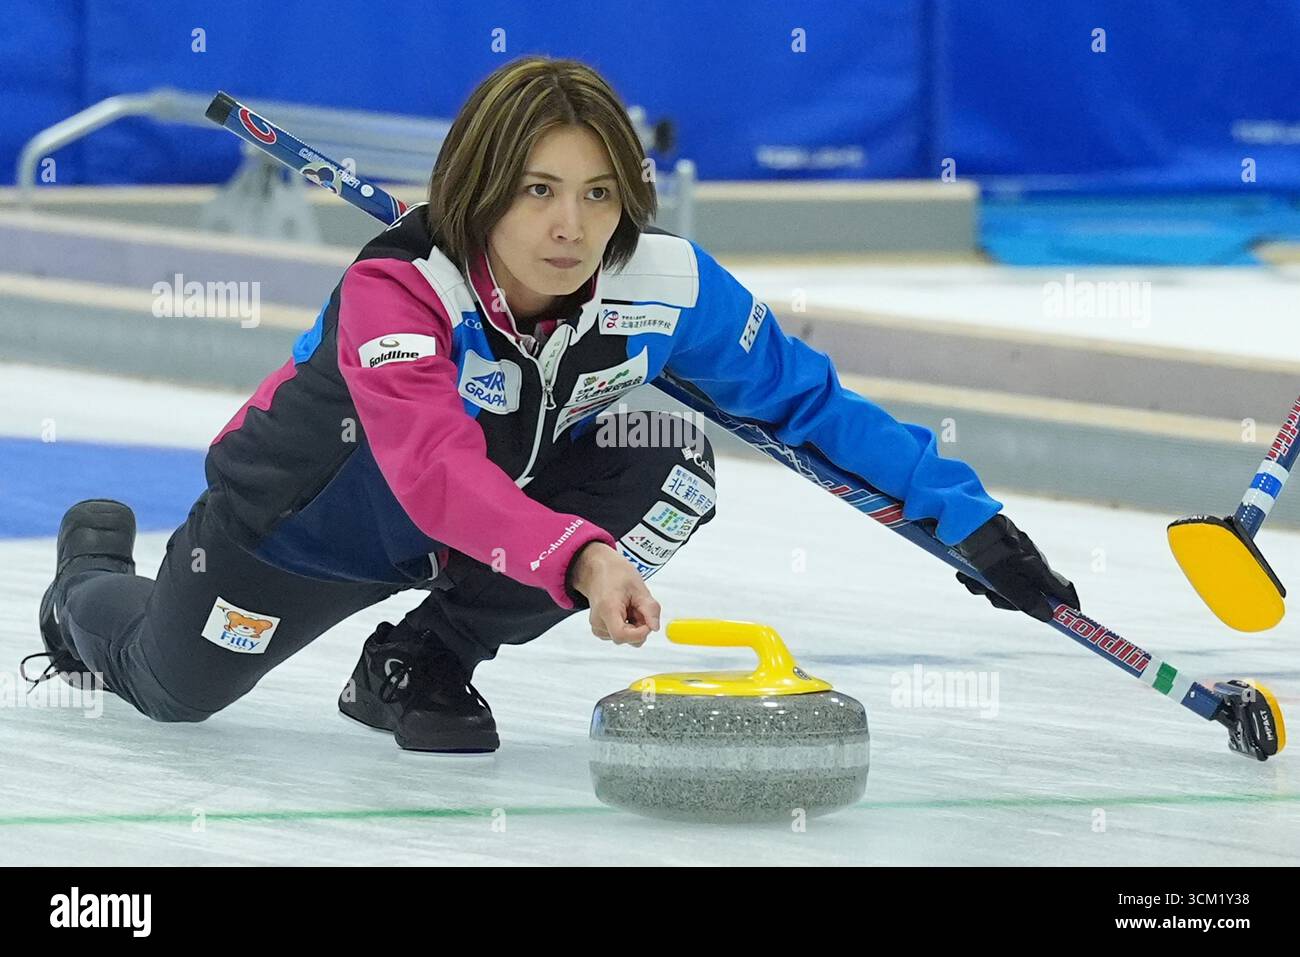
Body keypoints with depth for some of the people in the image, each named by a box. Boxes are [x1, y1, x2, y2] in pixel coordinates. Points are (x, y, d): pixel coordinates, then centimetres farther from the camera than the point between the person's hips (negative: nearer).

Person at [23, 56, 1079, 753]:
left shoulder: (664, 284, -27)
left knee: (673, 468, -22)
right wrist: (577, 560, -73)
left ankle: (425, 661, -3)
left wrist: (970, 519, -24)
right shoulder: (395, 291, -41)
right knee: (170, 685, 13)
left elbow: (810, 401, -17)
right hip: (312, 517, -3)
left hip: (516, 506, 3)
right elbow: (436, 471, -56)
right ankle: (95, 573, 52)